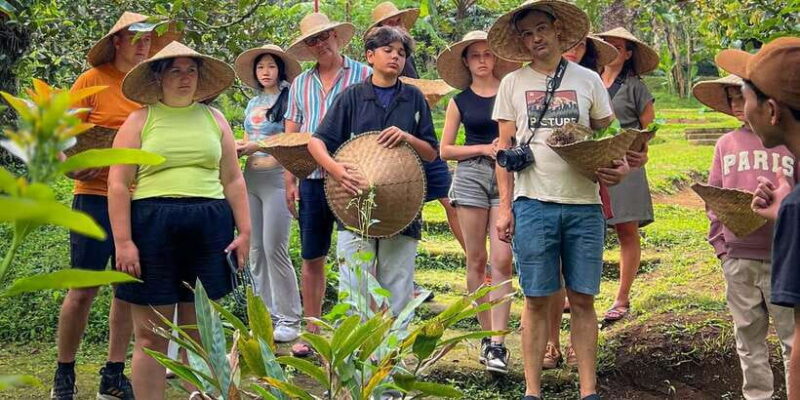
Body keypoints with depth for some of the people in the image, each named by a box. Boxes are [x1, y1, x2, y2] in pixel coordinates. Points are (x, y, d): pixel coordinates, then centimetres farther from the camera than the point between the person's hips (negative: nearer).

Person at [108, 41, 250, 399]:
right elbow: (118, 185, -1)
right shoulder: (140, 121, 4)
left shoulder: (214, 119, 13)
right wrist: (122, 241, -9)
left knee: (200, 334, 8)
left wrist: (245, 231, 6)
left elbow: (233, 180, 14)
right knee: (151, 336, 0)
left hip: (208, 229, 3)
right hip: (151, 225, -2)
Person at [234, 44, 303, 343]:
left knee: (274, 249, -10)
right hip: (252, 178, 7)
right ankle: (266, 315, 15)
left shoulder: (288, 99, -3)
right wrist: (238, 148, 2)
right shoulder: (253, 104, 18)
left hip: (277, 176, -7)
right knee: (256, 250, 7)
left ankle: (289, 320, -3)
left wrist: (258, 146, -16)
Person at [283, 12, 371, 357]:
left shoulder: (364, 76, 0)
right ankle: (312, 333, 19)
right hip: (312, 180, 4)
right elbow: (290, 135, 14)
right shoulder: (300, 85, 13)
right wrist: (289, 180, 5)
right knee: (311, 258, 9)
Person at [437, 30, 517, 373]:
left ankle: (498, 343, -11)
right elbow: (445, 150, 8)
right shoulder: (460, 101, 9)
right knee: (476, 260, 3)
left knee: (501, 261, -11)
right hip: (471, 175, 1)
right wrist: (484, 149, -5)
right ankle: (486, 333, 15)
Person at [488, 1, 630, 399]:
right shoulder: (513, 84, 7)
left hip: (584, 205, 1)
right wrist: (504, 207, 1)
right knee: (537, 300, 2)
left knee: (583, 299, 3)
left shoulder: (588, 80, 8)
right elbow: (504, 149, 8)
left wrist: (619, 165, -9)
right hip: (534, 204, -1)